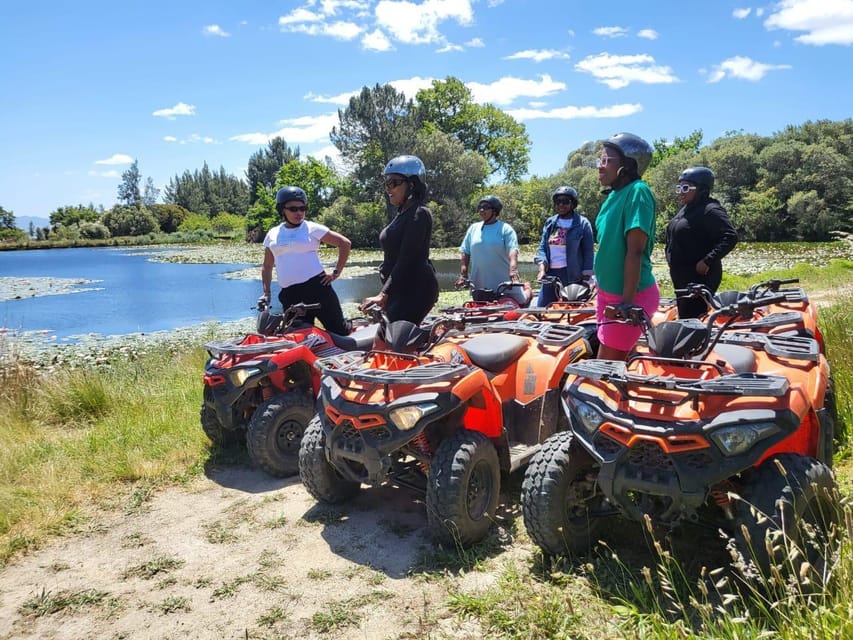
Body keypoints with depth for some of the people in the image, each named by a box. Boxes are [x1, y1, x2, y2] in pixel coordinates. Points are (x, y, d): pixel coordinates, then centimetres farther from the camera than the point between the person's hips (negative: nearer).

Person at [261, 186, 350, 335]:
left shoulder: (312, 228, 1)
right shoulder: (272, 234, 13)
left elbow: (345, 243, 3)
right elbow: (267, 267, 22)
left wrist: (336, 272, 0)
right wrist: (266, 293, 11)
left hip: (317, 287, -4)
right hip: (289, 295, 4)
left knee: (339, 331, -3)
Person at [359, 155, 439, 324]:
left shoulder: (418, 214, -13)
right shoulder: (403, 213, 16)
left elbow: (406, 259, -22)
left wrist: (383, 294, -27)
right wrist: (386, 294, 23)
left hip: (415, 290, -10)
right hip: (400, 290, 10)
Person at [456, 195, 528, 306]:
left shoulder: (505, 229, -3)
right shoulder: (473, 228, 9)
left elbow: (513, 251, -15)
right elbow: (464, 253, 9)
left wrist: (513, 270, -33)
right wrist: (463, 275, -2)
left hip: (504, 282, -3)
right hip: (479, 284, 3)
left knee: (522, 303, 9)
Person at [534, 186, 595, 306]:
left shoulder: (582, 223, 1)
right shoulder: (550, 222, 14)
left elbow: (588, 252, 0)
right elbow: (542, 247, 11)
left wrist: (585, 278, -7)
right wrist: (542, 269, -6)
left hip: (572, 275, -4)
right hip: (550, 274, 4)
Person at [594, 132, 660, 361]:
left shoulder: (637, 192, -17)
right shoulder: (614, 194, 10)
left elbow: (635, 251, -22)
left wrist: (627, 301, -24)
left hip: (629, 296, -9)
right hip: (608, 292, 9)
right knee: (610, 365, 15)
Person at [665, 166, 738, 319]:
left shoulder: (710, 210, -15)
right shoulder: (686, 209, 14)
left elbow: (730, 237, -24)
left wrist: (708, 261, -28)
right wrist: (671, 258, 16)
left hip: (699, 276, -10)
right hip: (681, 277, 10)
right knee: (683, 316, 16)